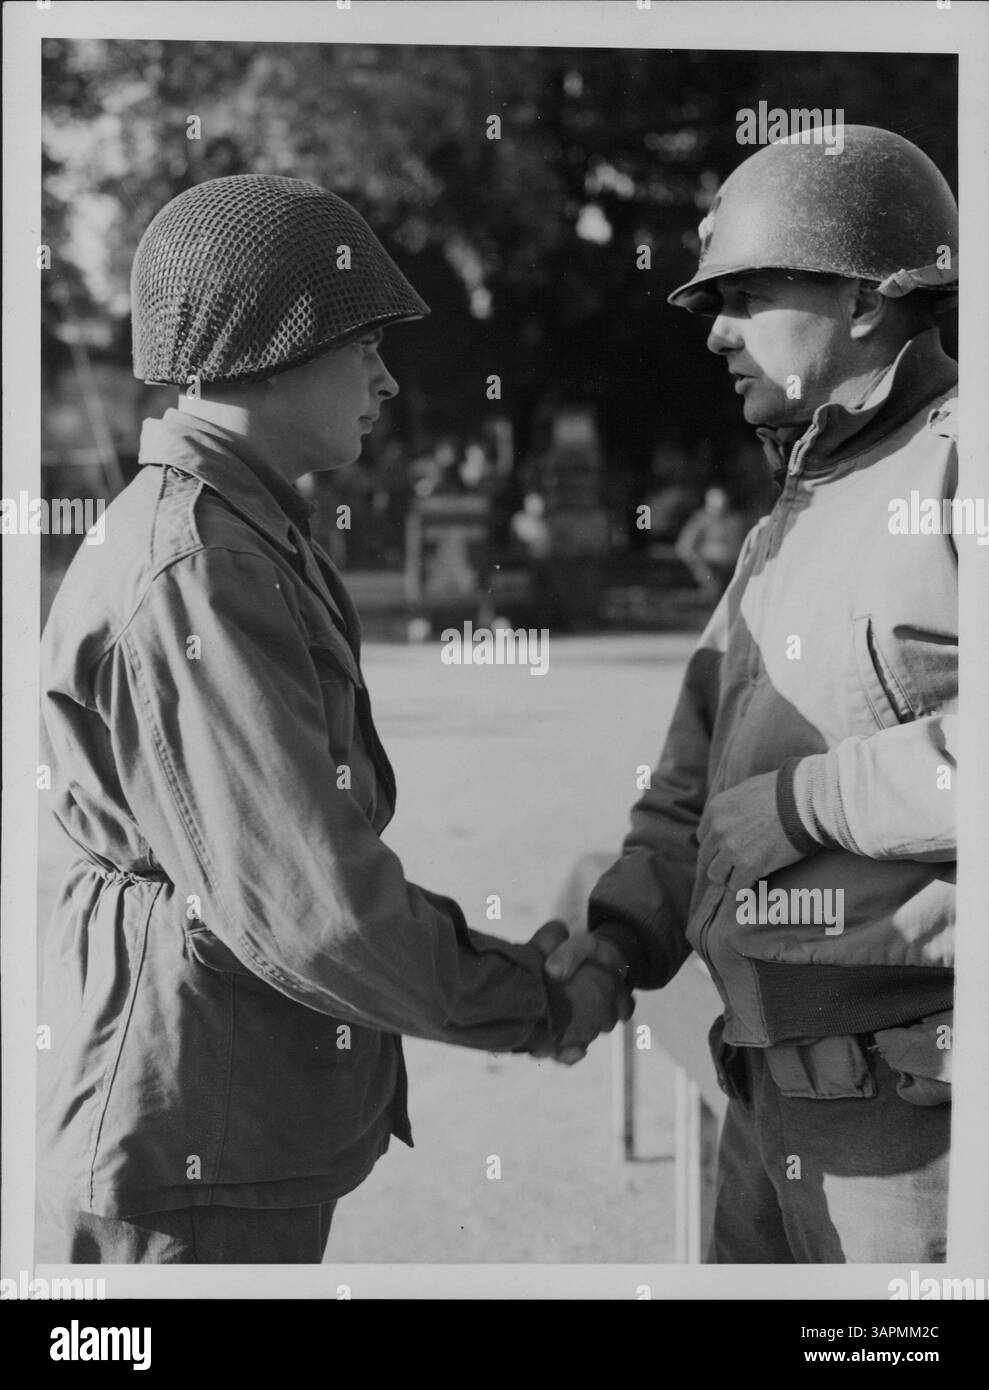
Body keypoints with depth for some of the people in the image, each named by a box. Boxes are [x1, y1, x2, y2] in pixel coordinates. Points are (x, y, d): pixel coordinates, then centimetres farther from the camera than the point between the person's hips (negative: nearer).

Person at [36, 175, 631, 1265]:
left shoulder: (245, 540, 15)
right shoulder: (191, 575, -19)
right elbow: (308, 909, -23)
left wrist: (499, 960, 8)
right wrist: (546, 1008, -11)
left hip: (257, 1150, 10)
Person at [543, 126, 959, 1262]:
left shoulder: (954, 468, -12)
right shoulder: (788, 529, 19)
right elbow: (698, 777, 18)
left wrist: (802, 798, -19)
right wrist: (622, 937, 1)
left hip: (923, 1113, -9)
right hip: (785, 1098, 9)